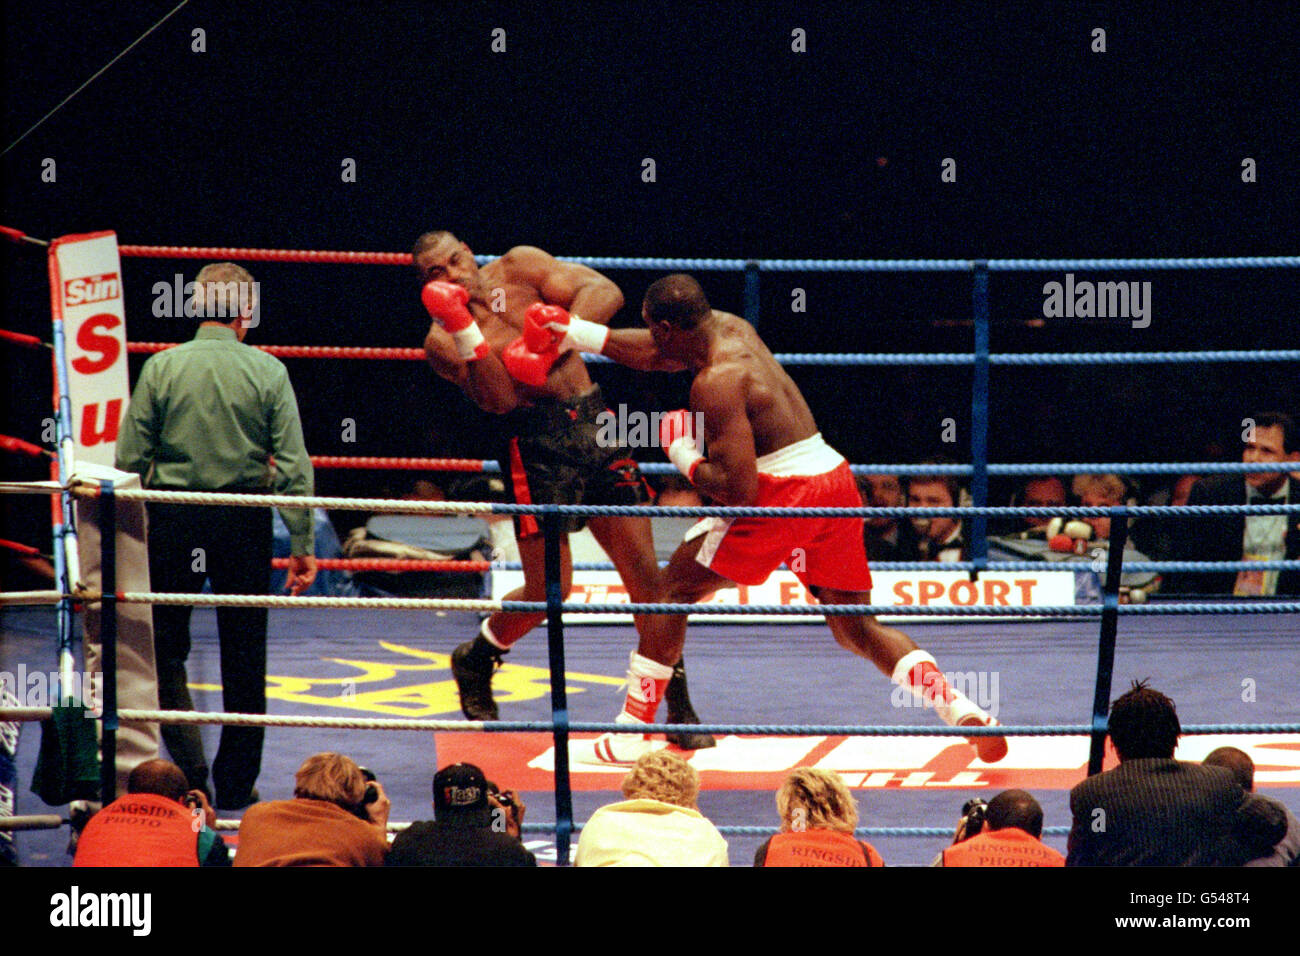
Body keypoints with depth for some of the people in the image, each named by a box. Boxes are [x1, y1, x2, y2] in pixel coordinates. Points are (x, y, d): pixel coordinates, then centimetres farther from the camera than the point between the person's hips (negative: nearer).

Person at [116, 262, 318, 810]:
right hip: (244, 520, 1)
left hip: (172, 520, 0)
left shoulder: (161, 368, -4)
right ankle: (235, 784, 16)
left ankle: (190, 771, -5)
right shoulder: (268, 372, -4)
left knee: (166, 652, 9)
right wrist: (303, 545, -1)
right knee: (244, 660, 11)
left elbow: (129, 460, -3)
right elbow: (293, 464, -6)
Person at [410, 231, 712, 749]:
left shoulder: (519, 267, 9)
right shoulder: (442, 341, 0)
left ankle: (679, 706, 9)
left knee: (644, 573, 0)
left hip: (593, 423, 3)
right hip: (535, 445, -3)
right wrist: (464, 331, -24)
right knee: (548, 589, -3)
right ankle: (474, 662, 26)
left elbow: (605, 292, 1)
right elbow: (500, 399, -15)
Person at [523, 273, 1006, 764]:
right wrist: (578, 333, 30)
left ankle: (631, 735, 9)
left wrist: (684, 454, -3)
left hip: (784, 491, -8)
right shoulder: (730, 327, 12)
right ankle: (961, 709, -6)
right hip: (835, 478, 8)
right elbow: (657, 356, 31)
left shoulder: (715, 383, -13)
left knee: (674, 590, 8)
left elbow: (739, 490, -18)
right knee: (857, 628, 13)